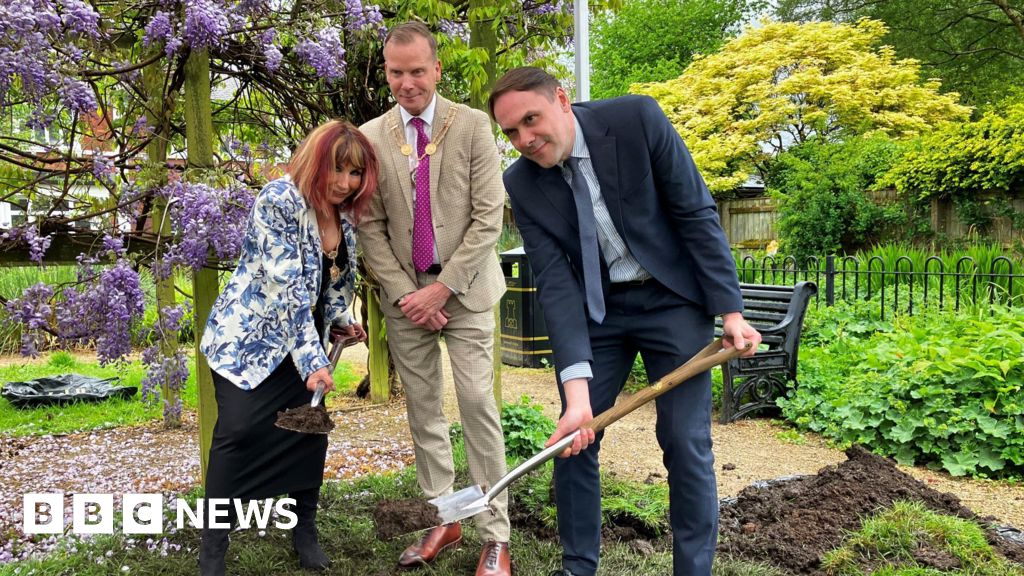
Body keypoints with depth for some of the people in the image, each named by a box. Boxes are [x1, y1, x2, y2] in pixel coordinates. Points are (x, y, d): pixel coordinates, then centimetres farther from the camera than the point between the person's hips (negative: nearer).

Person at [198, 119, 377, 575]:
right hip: (250, 336, -6)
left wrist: (341, 321, 5)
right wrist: (313, 360, -32)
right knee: (239, 430, -13)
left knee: (311, 429, 4)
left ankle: (305, 531, 22)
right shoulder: (279, 200, -22)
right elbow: (285, 286, -29)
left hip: (303, 340, 7)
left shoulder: (345, 218, 0)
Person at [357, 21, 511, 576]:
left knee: (478, 405, -4)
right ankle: (441, 520, 21)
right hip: (405, 294, 3)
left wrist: (443, 288, -12)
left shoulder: (472, 125, -4)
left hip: (464, 289, -2)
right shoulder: (371, 137, 3)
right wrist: (404, 293, -8)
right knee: (423, 410, 8)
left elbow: (489, 217, -7)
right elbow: (370, 227, 3)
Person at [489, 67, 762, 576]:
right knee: (574, 438, 2)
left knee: (686, 444, -2)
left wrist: (729, 309, -14)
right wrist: (577, 390, -23)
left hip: (673, 298, -2)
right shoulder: (521, 184, -10)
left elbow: (696, 214, -12)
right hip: (593, 309, 3)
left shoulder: (637, 119, -17)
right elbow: (554, 281, -15)